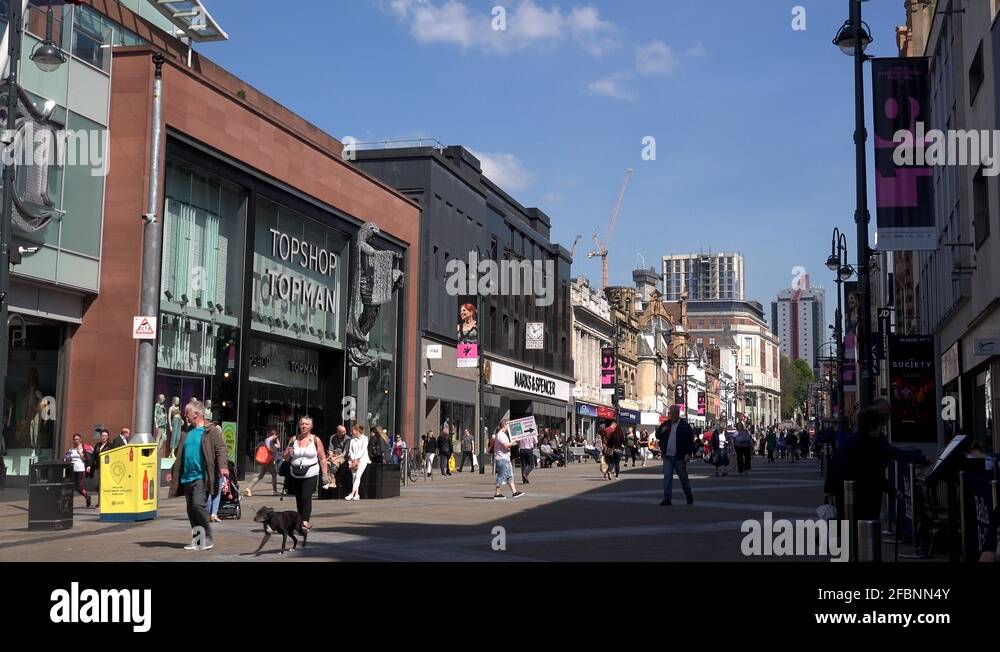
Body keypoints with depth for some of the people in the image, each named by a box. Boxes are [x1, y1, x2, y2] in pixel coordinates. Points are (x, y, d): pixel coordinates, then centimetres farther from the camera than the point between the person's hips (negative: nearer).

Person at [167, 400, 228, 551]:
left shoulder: (211, 431, -2)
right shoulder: (186, 433, 18)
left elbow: (220, 449, -11)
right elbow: (180, 455, 25)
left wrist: (223, 466, -25)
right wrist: (172, 472, 22)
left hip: (201, 476, -7)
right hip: (187, 477, 7)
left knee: (198, 504, -17)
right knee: (191, 509, 7)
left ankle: (207, 538, -5)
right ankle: (197, 540, 15)